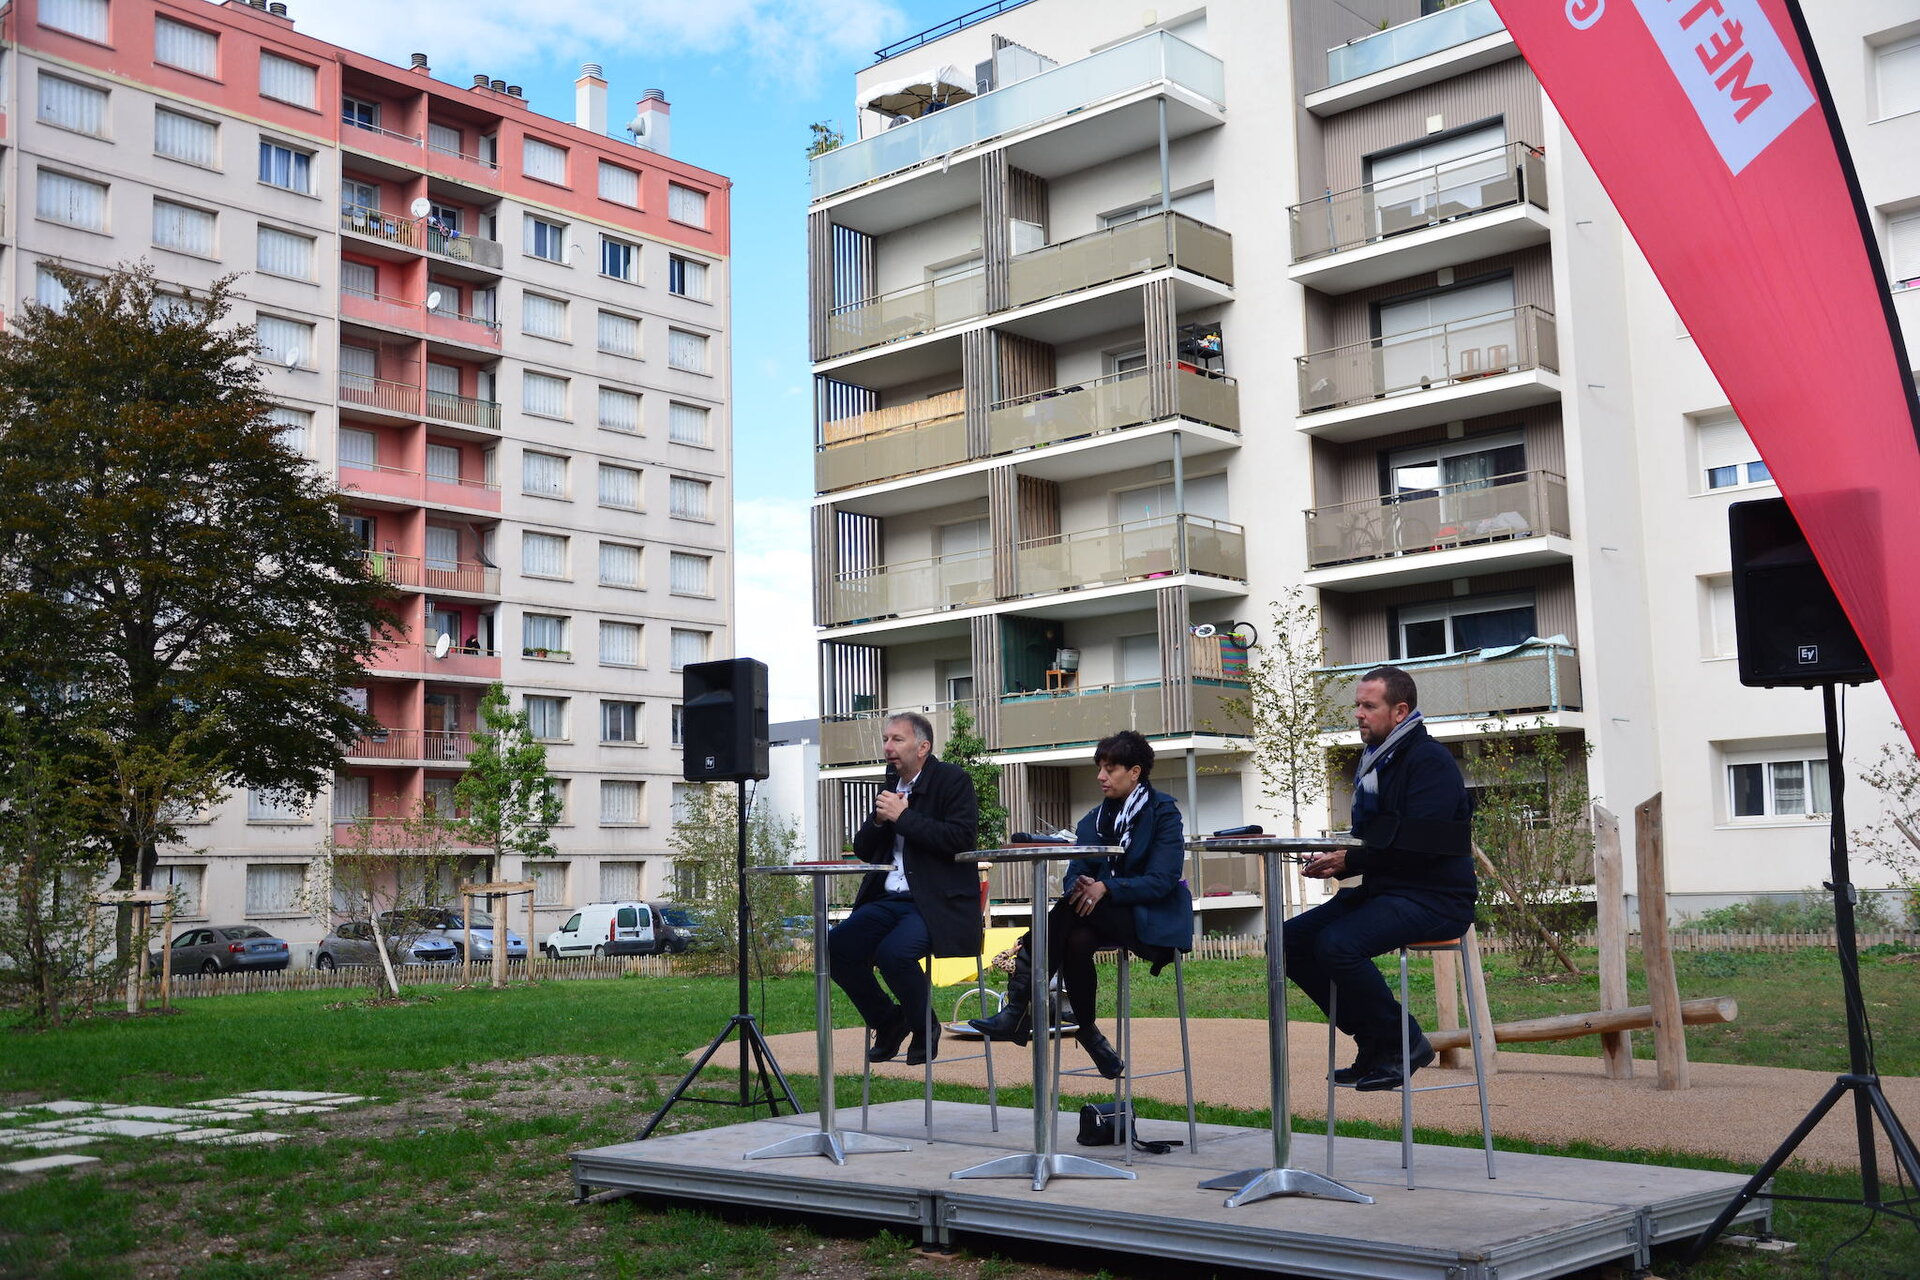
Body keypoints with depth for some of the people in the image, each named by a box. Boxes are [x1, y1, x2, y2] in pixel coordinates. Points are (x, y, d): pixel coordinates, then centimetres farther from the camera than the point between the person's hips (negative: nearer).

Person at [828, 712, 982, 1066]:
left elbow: (960, 839, -18)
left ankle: (924, 1029, -3)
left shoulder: (953, 780, -3)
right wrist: (879, 820, -3)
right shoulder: (890, 785, 17)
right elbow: (863, 850, 18)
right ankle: (889, 1022, 8)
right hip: (889, 901, 7)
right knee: (835, 946, -15)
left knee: (893, 951, -32)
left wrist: (902, 816, -14)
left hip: (937, 902, -7)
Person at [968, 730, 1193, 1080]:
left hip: (1153, 919, -5)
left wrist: (1106, 888, -27)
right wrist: (1078, 885, -22)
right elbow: (1075, 874, 4)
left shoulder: (1163, 812, -4)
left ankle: (1020, 1008, -32)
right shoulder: (1095, 819, 13)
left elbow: (1161, 880, -14)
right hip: (1107, 919, 5)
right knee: (1076, 940, -33)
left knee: (1072, 909, -32)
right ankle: (1087, 1035, -23)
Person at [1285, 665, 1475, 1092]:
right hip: (1382, 889, 10)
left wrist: (1348, 860, -20)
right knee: (1290, 939, -3)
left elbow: (1417, 846, -22)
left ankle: (1402, 1043, -10)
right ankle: (1373, 1042, 4)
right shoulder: (1375, 760, 16)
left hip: (1432, 897, -10)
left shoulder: (1430, 760, -12)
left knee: (1336, 944, -31)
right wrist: (1337, 863, -3)